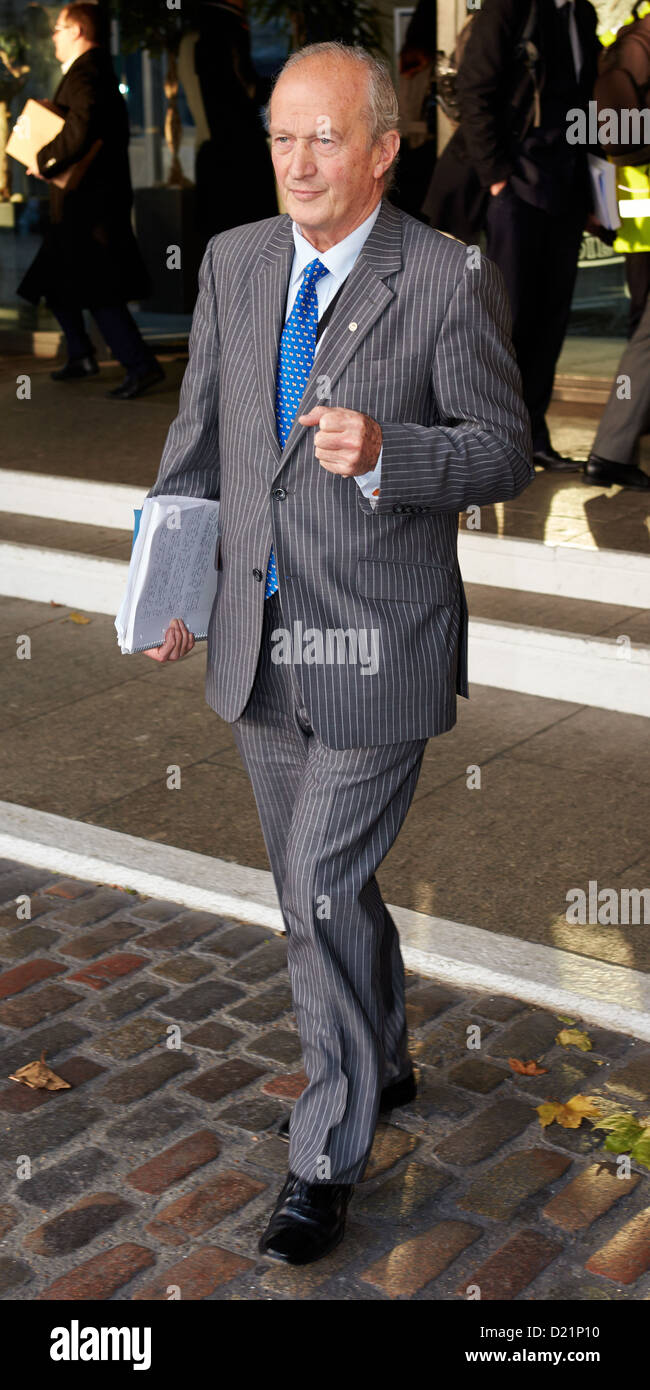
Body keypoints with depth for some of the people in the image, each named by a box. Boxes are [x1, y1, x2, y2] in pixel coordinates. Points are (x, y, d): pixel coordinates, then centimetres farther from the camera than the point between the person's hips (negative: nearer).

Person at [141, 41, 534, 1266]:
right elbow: (199, 429, 11)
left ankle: (328, 1159, 14)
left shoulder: (449, 282, -11)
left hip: (378, 646, -6)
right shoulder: (233, 261, 5)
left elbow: (504, 450, -7)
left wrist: (383, 452, -25)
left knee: (321, 894, -5)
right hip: (258, 639, 6)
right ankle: (381, 1064, 44)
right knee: (320, 885, 19)